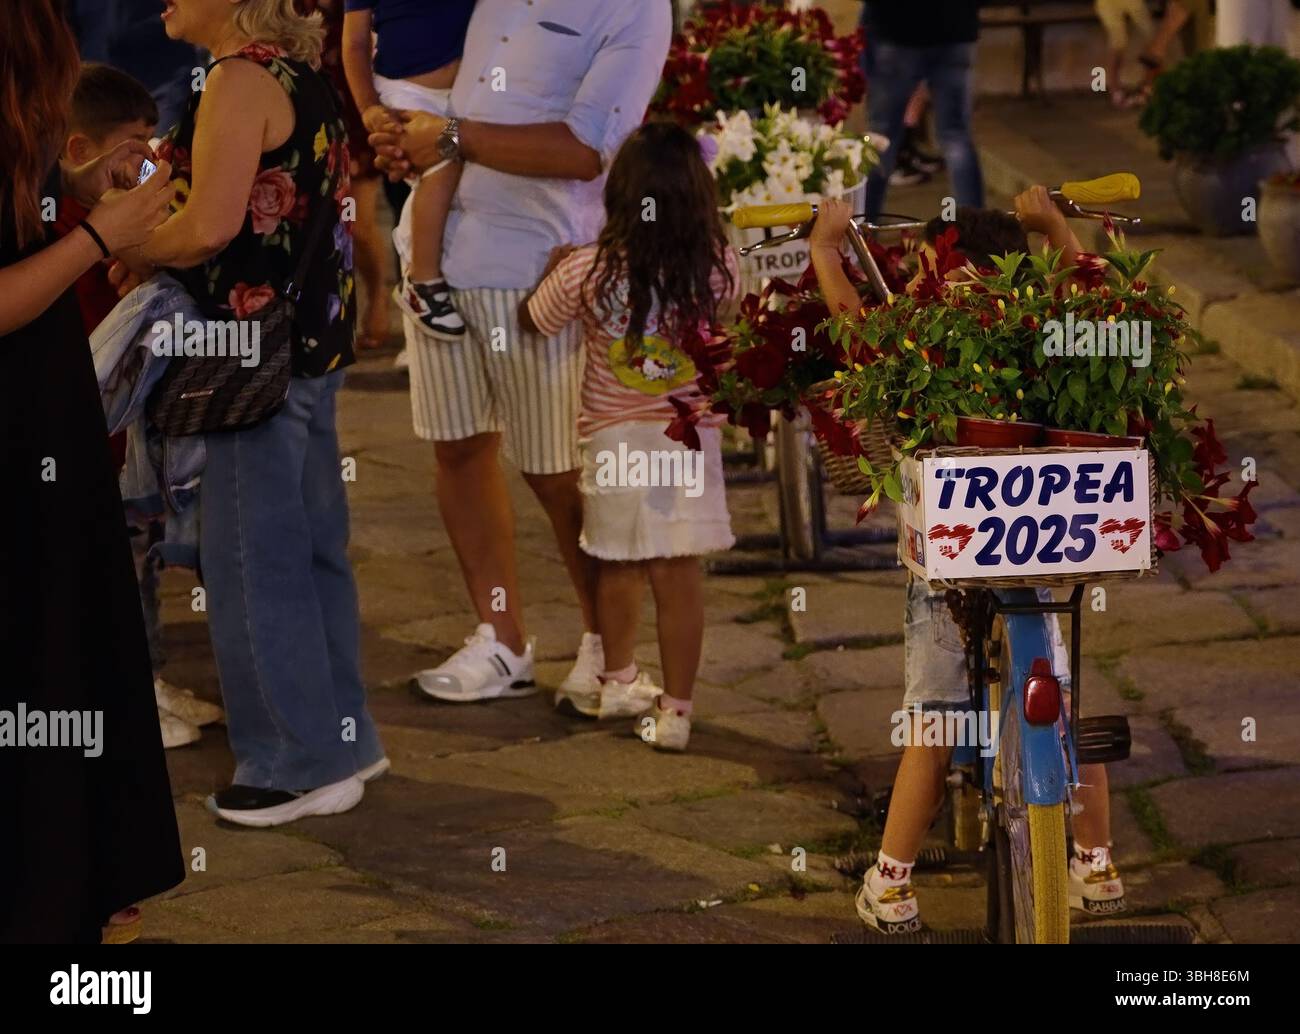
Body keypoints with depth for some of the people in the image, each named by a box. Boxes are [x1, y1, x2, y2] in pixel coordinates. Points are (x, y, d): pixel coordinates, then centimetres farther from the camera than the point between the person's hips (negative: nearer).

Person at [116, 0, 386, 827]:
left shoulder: (240, 80, -16)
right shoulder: (301, 75, 12)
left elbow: (210, 226, -23)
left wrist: (130, 252, -6)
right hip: (316, 338, 10)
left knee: (254, 557, -2)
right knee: (311, 546, 16)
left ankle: (299, 766, 4)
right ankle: (342, 736, 25)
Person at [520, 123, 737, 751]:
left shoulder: (585, 272, -14)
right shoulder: (719, 268, -12)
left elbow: (531, 322, 4)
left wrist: (553, 269, 20)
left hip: (612, 435, 1)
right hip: (690, 438, -1)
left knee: (616, 565, 17)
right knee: (679, 570, 4)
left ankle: (618, 681, 36)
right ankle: (675, 708, 5)